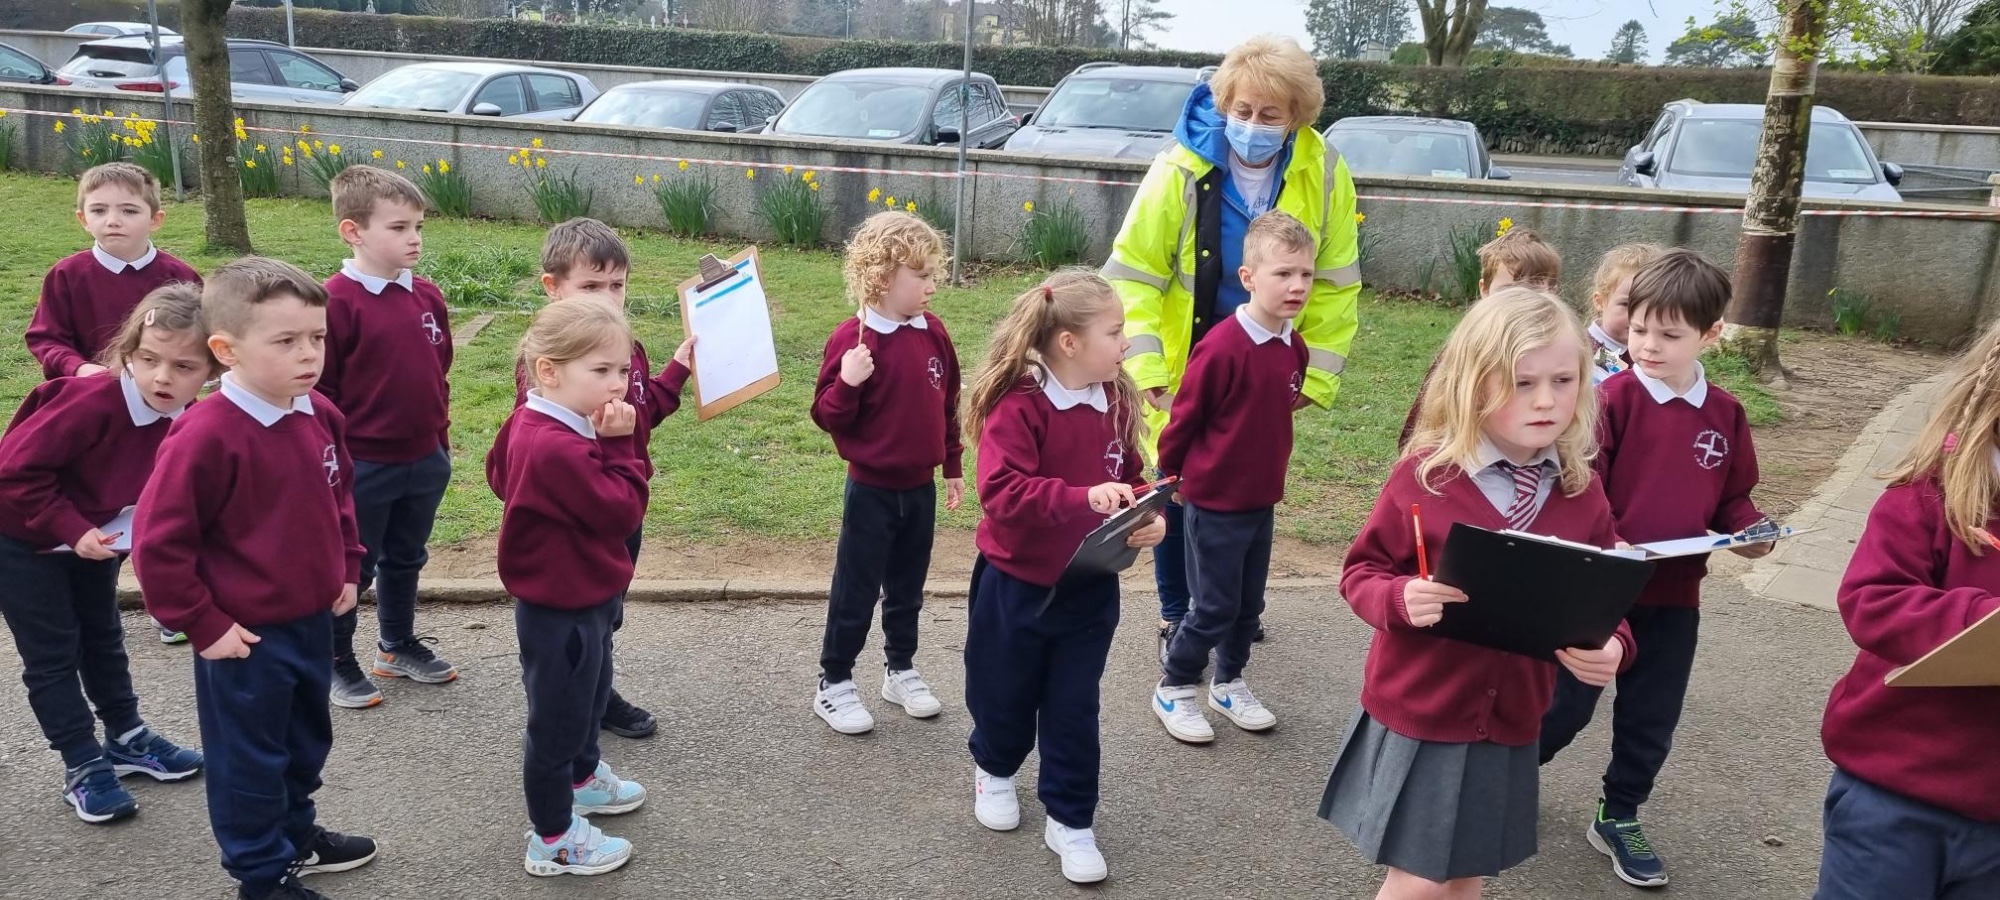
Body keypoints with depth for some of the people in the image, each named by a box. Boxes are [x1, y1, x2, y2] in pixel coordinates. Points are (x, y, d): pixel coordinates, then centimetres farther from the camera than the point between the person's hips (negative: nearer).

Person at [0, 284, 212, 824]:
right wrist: (72, 530, -28)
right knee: (52, 653, 2)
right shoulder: (91, 401, -35)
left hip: (93, 537, 7)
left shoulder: (185, 420, -14)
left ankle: (126, 739, 34)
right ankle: (83, 767, 11)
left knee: (102, 636, 20)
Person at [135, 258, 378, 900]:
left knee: (306, 740, 24)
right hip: (247, 636, -7)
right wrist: (204, 625, -15)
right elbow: (157, 543, -20)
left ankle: (296, 834, 46)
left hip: (315, 619, 7)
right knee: (249, 759, 12)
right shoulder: (206, 435, -24)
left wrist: (347, 570, 12)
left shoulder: (321, 417, -2)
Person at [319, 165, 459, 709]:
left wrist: (440, 440, 14)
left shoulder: (427, 296, 3)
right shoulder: (337, 301, -17)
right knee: (351, 567, 10)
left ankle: (399, 646, 39)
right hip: (362, 466, -6)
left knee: (406, 559, 22)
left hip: (424, 461, 6)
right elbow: (319, 388, -14)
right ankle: (335, 662, 27)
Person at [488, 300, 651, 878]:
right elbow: (623, 511, -26)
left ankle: (581, 778, 52)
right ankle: (553, 839, 22)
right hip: (563, 610, -10)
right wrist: (617, 445, -22)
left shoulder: (532, 426, -1)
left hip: (576, 599, 10)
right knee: (557, 719, 6)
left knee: (589, 697, 30)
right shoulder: (559, 448, -33)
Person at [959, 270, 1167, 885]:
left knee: (1074, 707, 11)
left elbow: (1131, 481, 8)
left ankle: (1070, 821, 26)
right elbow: (1001, 490, -30)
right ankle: (994, 769, 48)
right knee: (1005, 692, 17)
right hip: (1016, 583, -4)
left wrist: (1150, 519, -13)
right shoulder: (1019, 404, -21)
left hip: (1091, 587, 4)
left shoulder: (1116, 403, -2)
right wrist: (1082, 498, -41)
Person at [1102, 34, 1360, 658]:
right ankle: (1176, 615, 25)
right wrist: (1146, 368, -24)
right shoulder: (1182, 168, -20)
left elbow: (1335, 285, -2)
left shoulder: (1325, 174, -11)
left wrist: (1316, 374, -3)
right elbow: (1133, 271, -17)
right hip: (1186, 363, -3)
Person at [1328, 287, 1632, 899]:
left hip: (1509, 725, 4)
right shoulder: (1424, 475, -15)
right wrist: (1401, 598, -28)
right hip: (1419, 715, -4)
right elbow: (1361, 573, -7)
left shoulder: (1582, 495, -3)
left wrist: (1611, 648, -17)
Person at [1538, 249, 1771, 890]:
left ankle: (1619, 819, 32)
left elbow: (1732, 497, 14)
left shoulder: (1725, 415, 3)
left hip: (1675, 597, 5)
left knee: (1651, 719, 14)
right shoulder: (1614, 398, -13)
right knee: (1565, 703, 7)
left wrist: (1749, 530, -5)